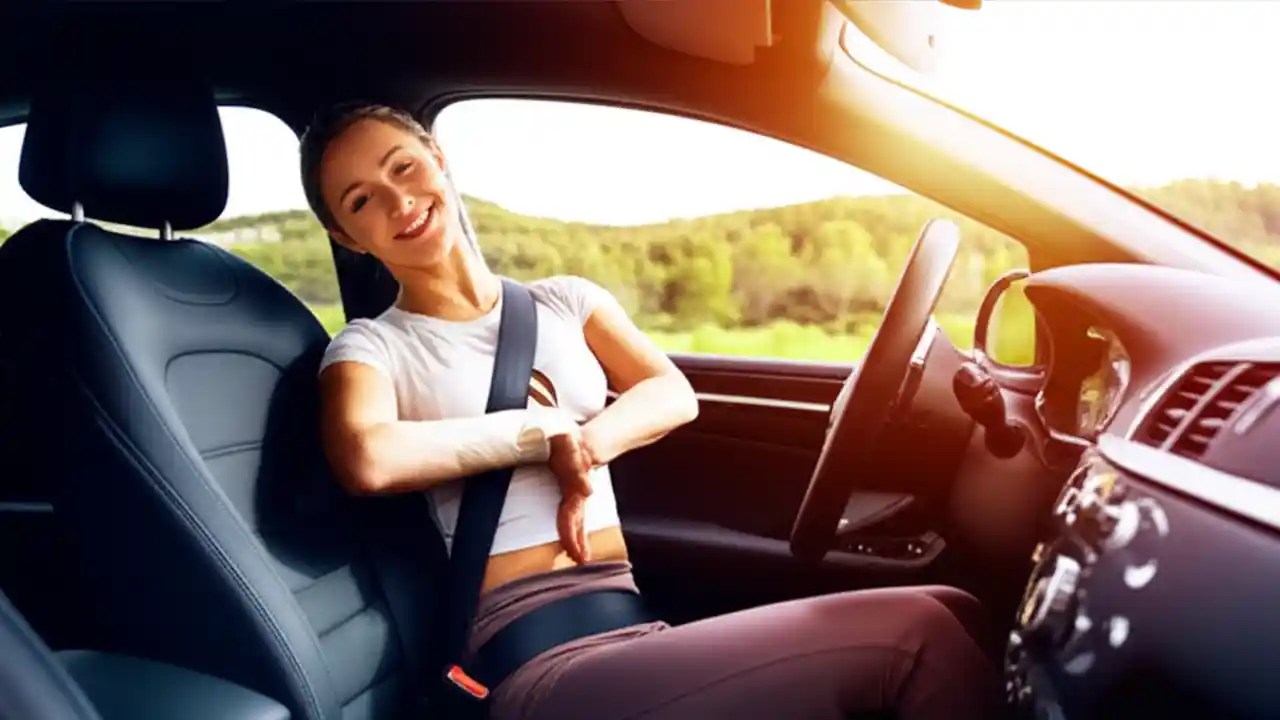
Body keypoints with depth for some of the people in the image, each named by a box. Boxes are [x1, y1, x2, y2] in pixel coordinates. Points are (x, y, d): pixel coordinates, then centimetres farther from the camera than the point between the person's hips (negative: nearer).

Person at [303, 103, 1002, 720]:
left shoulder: (563, 301, 19)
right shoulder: (372, 346, 6)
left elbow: (674, 396, 6)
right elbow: (366, 460, -17)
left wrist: (584, 447, -14)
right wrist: (548, 433, -7)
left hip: (634, 620, 5)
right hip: (535, 661, -5)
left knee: (949, 617, -17)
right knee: (916, 635, -22)